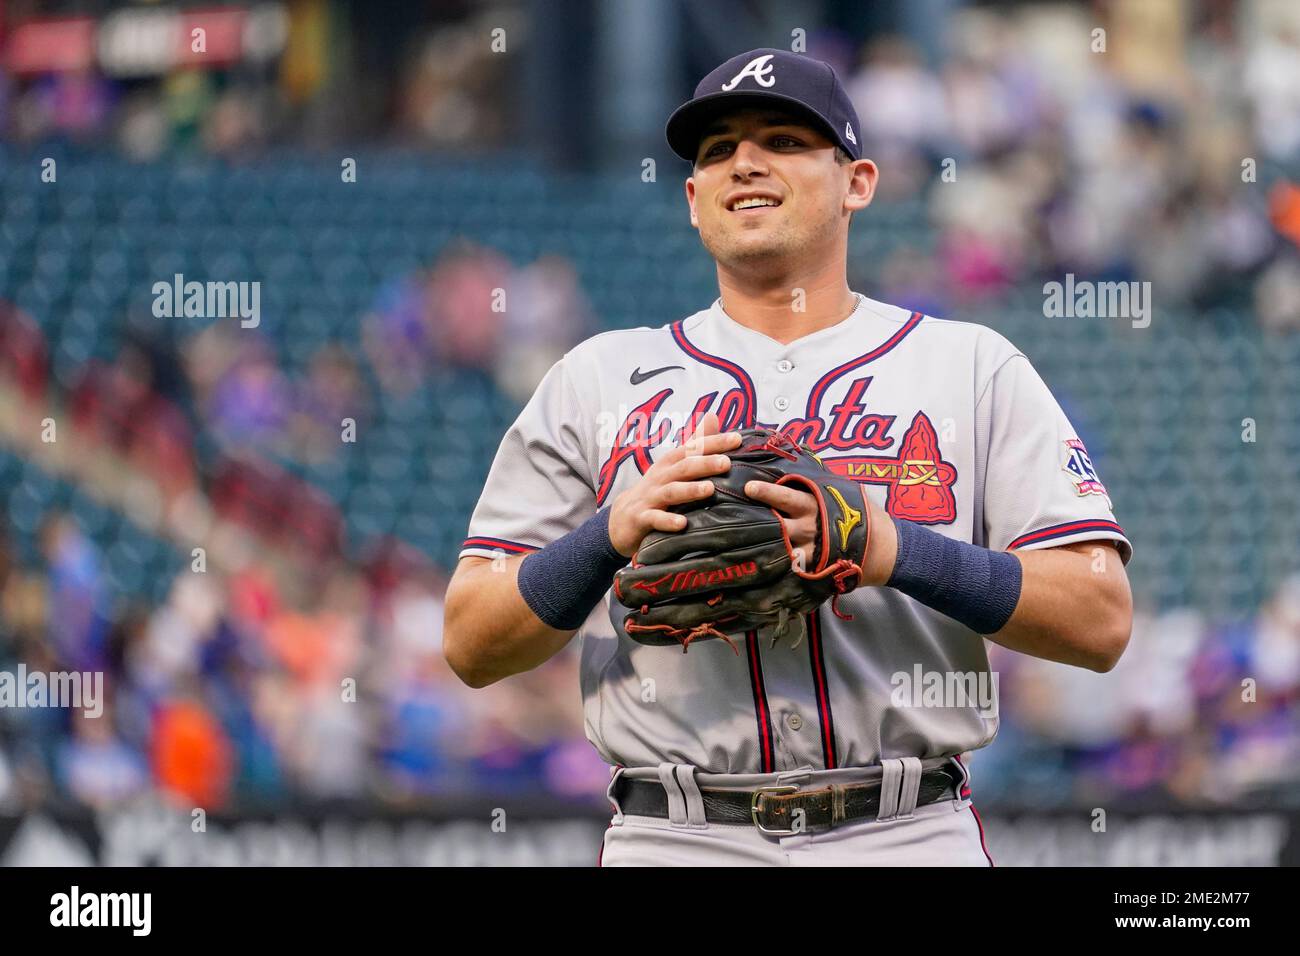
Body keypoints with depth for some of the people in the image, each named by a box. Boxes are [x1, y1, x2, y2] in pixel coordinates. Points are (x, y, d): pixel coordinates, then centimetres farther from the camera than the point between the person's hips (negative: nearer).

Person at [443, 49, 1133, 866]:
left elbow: (1101, 622, -2)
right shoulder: (597, 381, 14)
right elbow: (471, 646, 7)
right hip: (674, 846, 1)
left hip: (911, 840, -1)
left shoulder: (975, 368, 9)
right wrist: (610, 535, -11)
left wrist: (895, 551, -15)